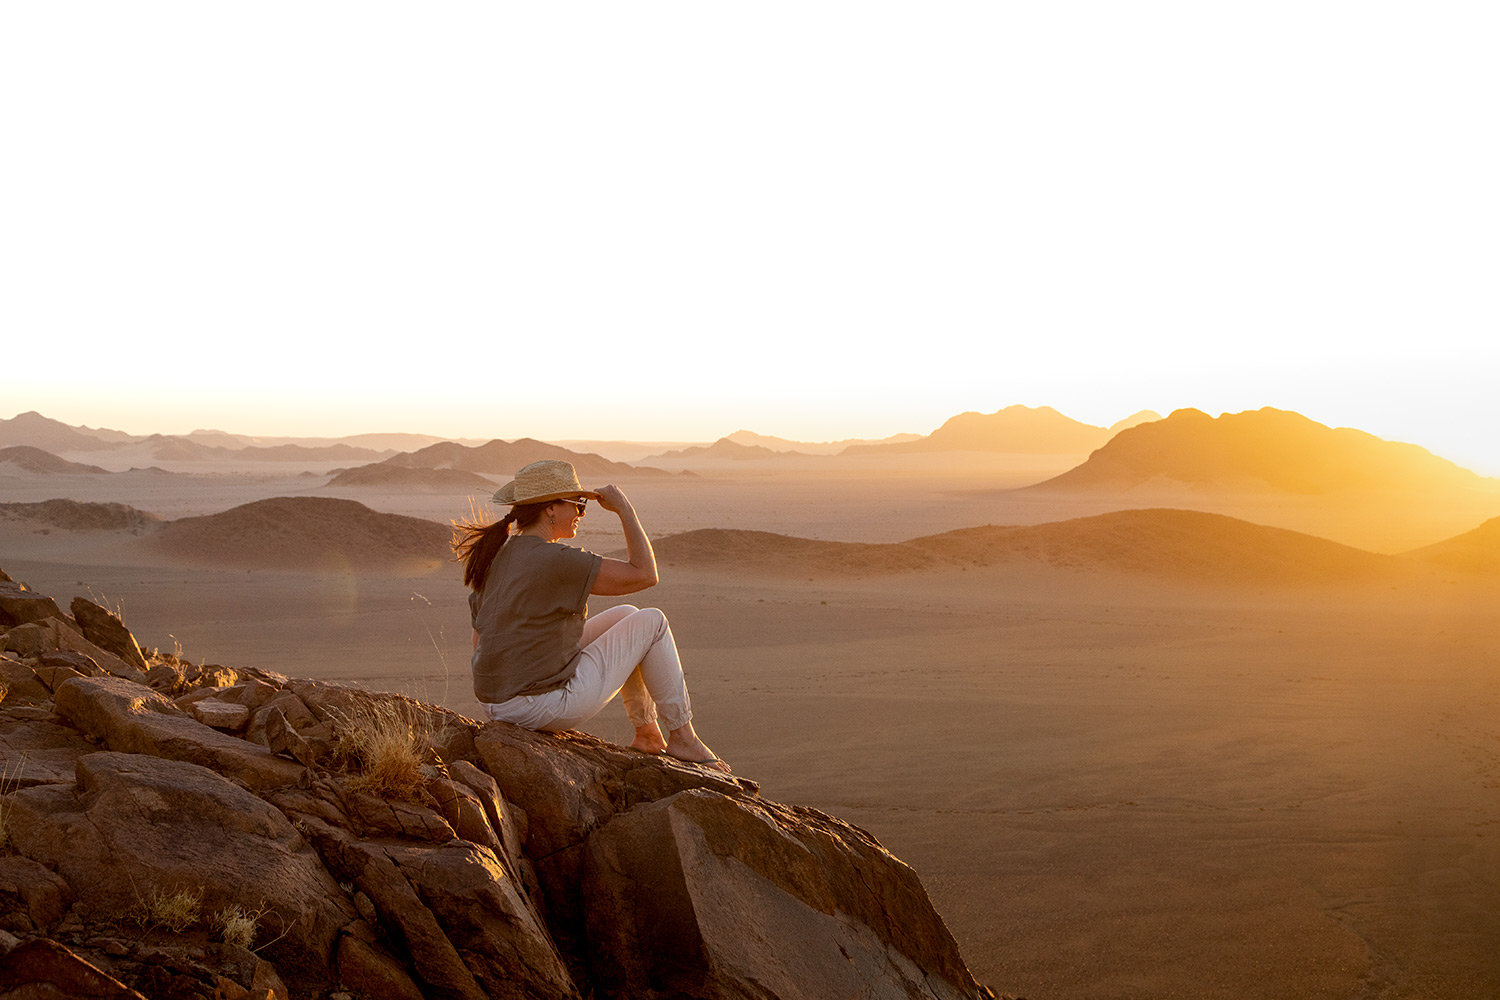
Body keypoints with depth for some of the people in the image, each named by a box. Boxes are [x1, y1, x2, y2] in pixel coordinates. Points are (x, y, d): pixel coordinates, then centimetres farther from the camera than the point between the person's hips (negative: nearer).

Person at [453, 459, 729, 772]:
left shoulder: (494, 557, 7)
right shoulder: (556, 561, -20)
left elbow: (480, 643, 13)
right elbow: (645, 575, -16)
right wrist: (623, 508, -7)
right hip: (549, 706, -9)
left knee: (626, 615, 20)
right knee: (652, 622, 6)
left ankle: (647, 733, 27)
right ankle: (682, 737, 16)